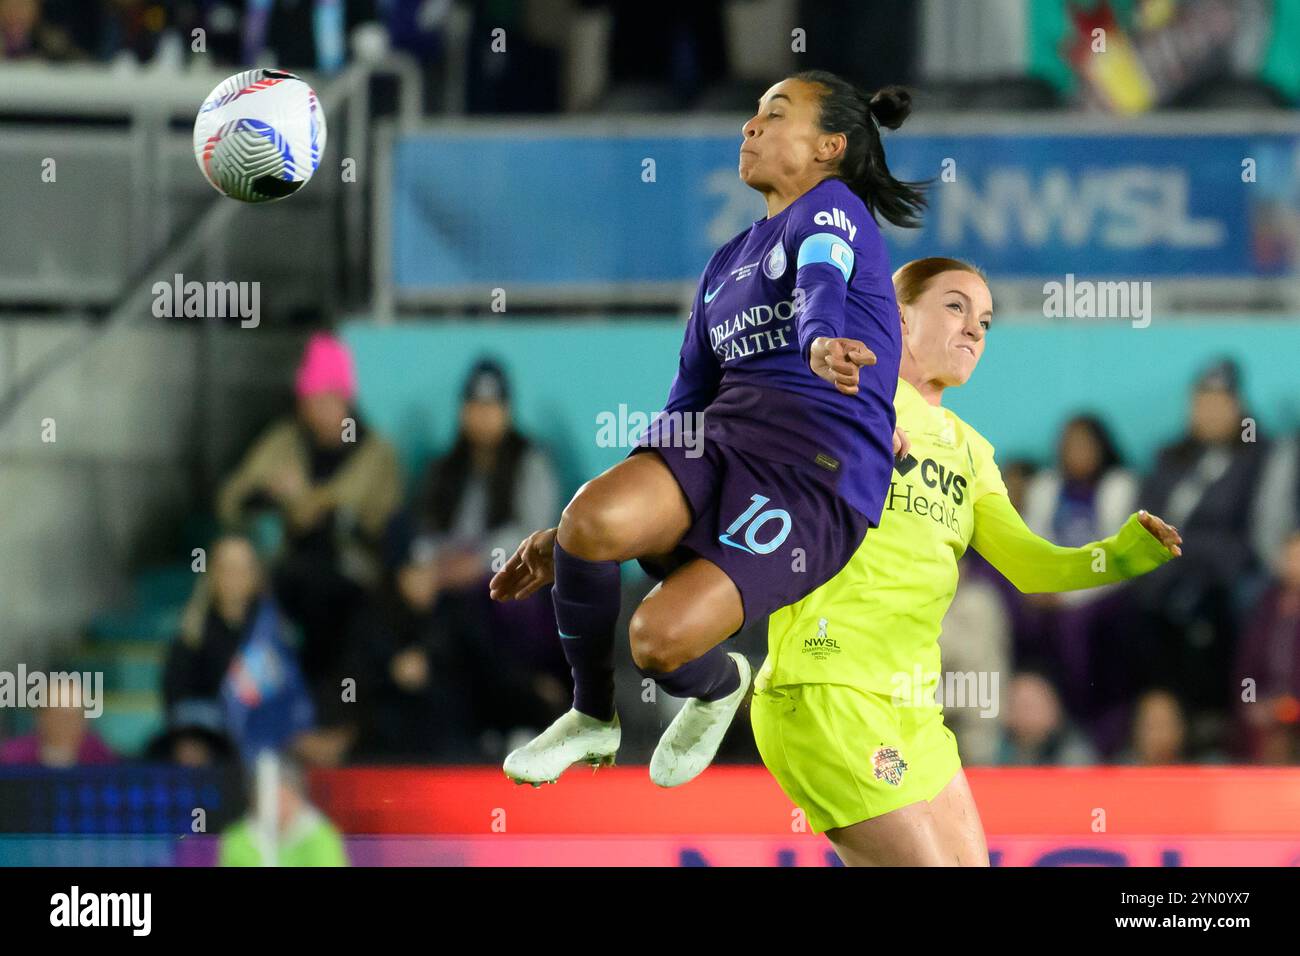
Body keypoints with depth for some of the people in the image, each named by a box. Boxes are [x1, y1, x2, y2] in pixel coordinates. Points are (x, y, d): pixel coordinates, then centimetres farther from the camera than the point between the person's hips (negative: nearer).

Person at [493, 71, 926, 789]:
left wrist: (823, 342, -46)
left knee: (660, 636, -27)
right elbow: (685, 407, 28)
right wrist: (563, 538, 22)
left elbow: (821, 283, -21)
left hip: (822, 478, -6)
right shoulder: (726, 263, 27)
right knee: (593, 517, -28)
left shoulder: (834, 208, 5)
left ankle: (719, 689, 12)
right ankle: (591, 717, -4)